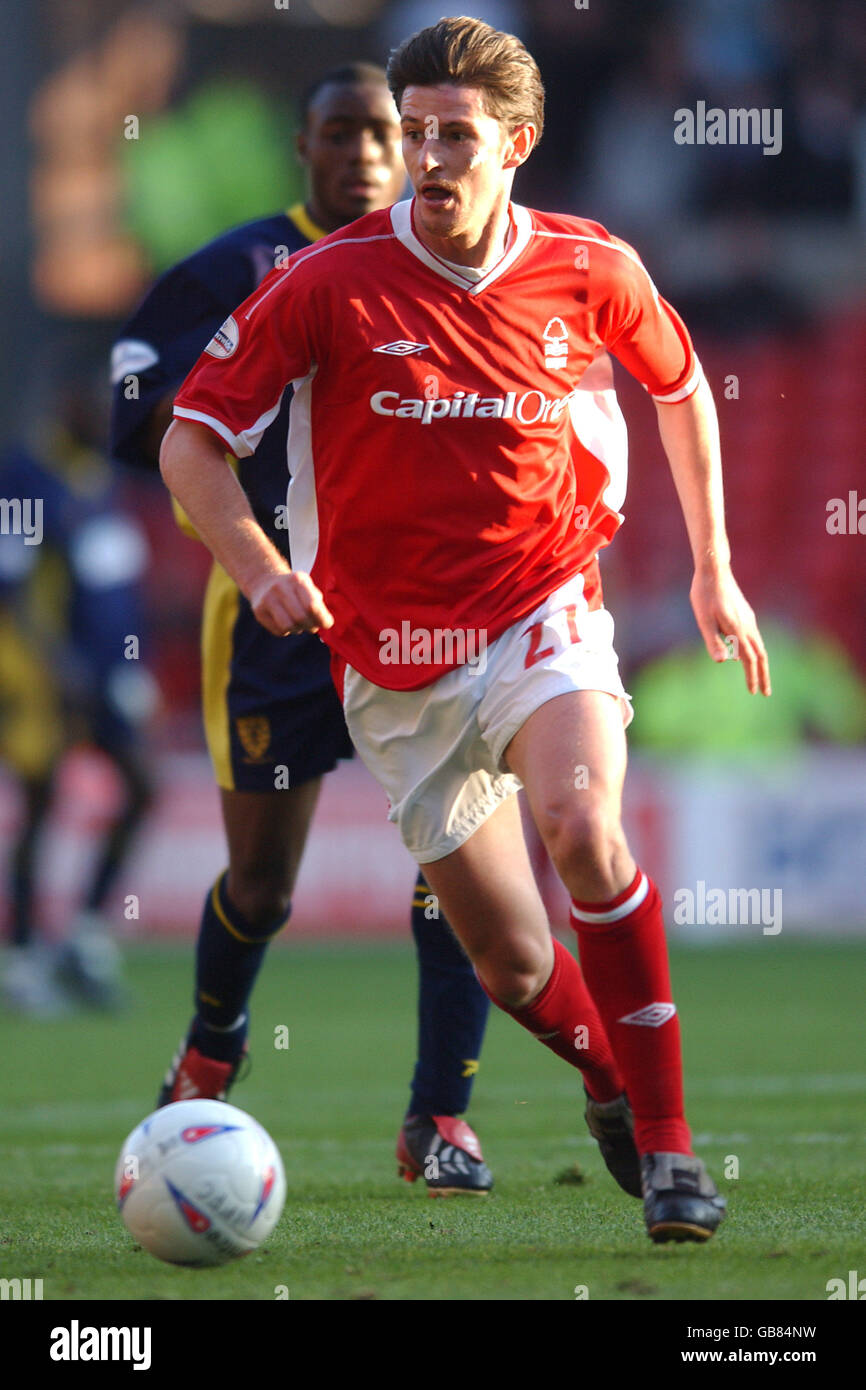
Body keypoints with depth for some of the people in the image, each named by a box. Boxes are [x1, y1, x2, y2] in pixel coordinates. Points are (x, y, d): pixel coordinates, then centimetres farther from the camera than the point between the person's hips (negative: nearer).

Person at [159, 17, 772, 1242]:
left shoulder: (587, 270, -4)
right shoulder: (332, 283, -10)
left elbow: (679, 386, 17)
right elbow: (191, 443, -7)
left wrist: (714, 570, 18)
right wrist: (259, 565, -25)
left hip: (543, 613, -1)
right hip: (393, 657, 1)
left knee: (583, 827, -32)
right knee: (514, 968, 3)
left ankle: (666, 1143, -22)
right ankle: (611, 1078, 39)